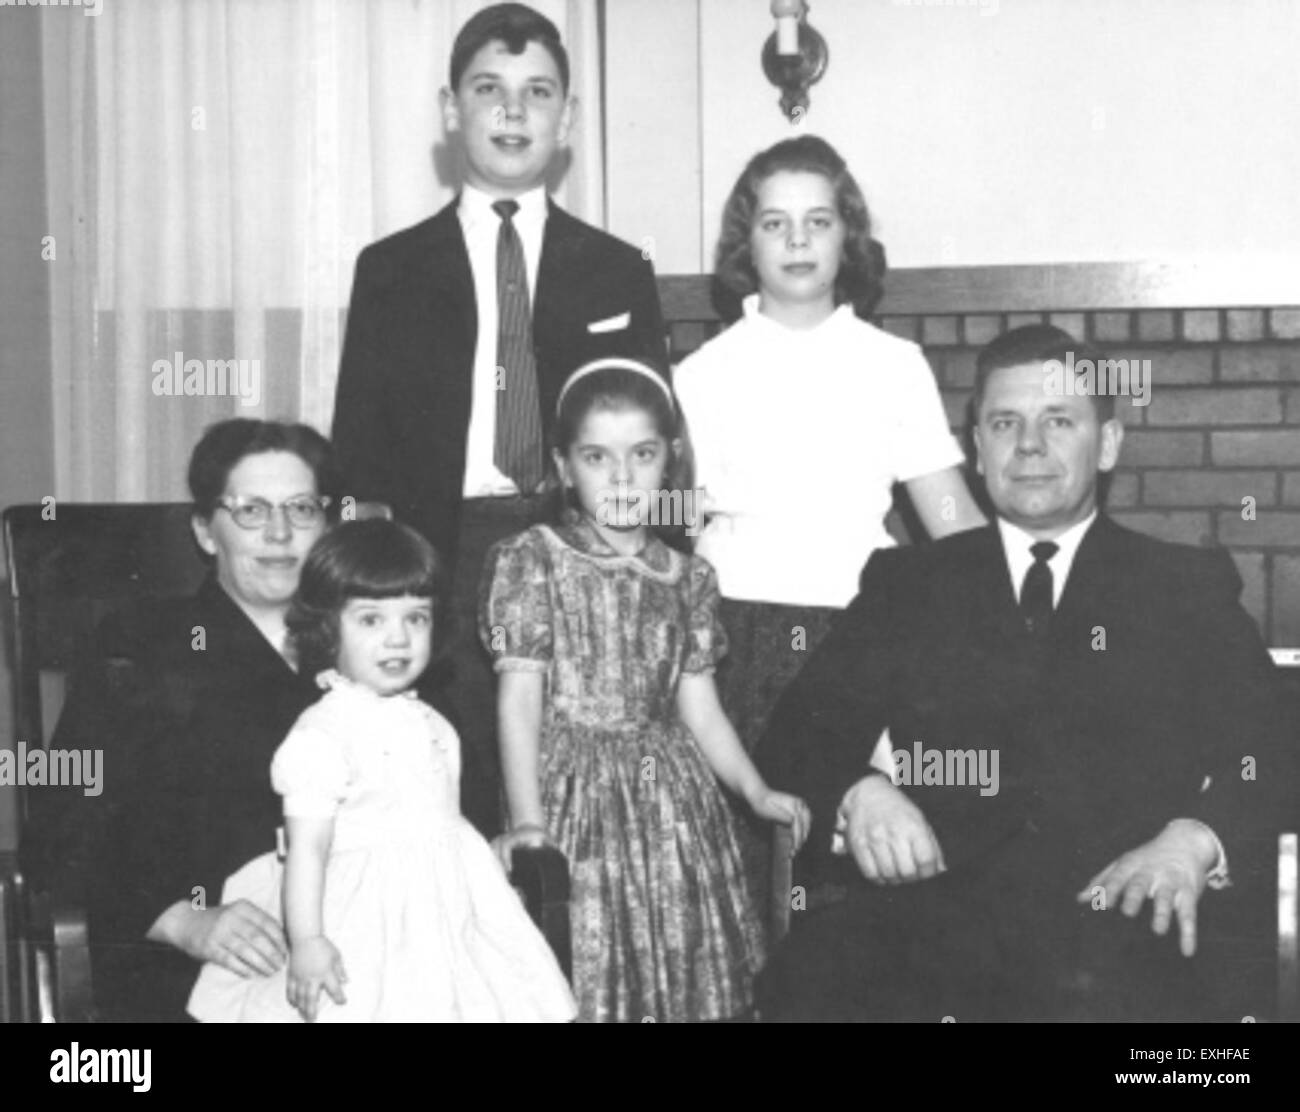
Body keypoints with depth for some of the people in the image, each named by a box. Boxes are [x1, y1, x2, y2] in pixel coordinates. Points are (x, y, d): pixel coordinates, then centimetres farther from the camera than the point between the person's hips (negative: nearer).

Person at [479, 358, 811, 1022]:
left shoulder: (687, 578, 9)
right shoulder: (531, 561, -4)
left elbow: (698, 707, 14)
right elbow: (520, 698, -8)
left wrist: (757, 792, 7)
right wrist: (526, 821, -16)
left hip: (671, 794, 4)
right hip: (573, 792, -4)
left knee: (680, 969, 5)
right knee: (584, 973, -4)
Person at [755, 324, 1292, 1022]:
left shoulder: (1191, 589, 15)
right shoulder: (906, 585, 18)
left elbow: (1275, 760, 5)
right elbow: (797, 738, 11)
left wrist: (1198, 839, -16)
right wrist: (857, 792, -13)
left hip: (1133, 923, 0)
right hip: (938, 918, 1)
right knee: (810, 979, -30)